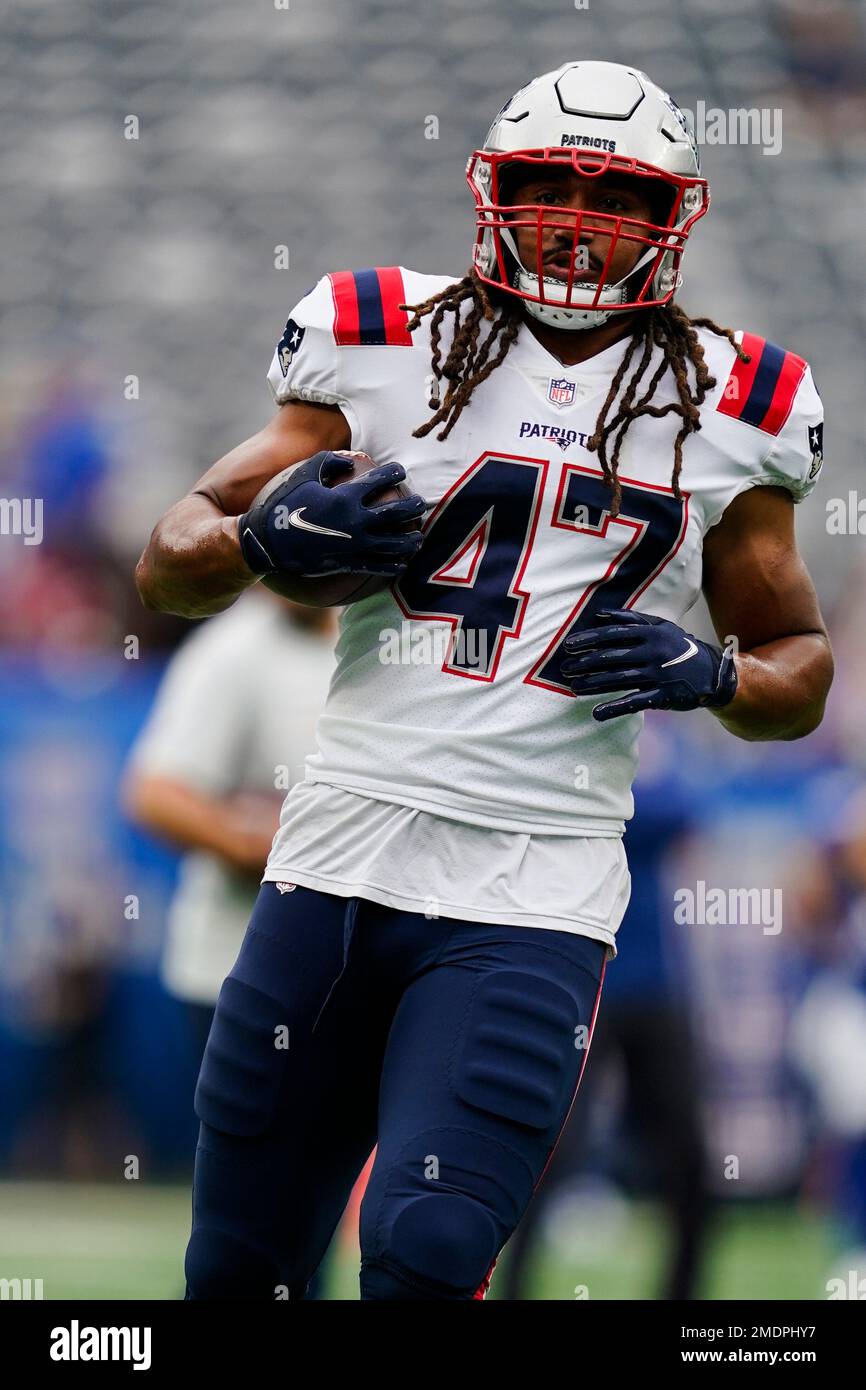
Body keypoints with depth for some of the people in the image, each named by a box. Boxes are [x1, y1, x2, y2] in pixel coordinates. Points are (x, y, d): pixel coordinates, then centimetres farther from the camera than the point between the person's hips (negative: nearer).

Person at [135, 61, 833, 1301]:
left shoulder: (723, 412, 8)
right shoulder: (386, 350, 7)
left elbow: (800, 665, 19)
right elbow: (169, 565, 9)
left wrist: (708, 672, -4)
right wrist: (267, 540, -13)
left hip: (532, 899, -1)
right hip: (341, 857, 1)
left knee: (426, 1255, -18)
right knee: (241, 1262, 7)